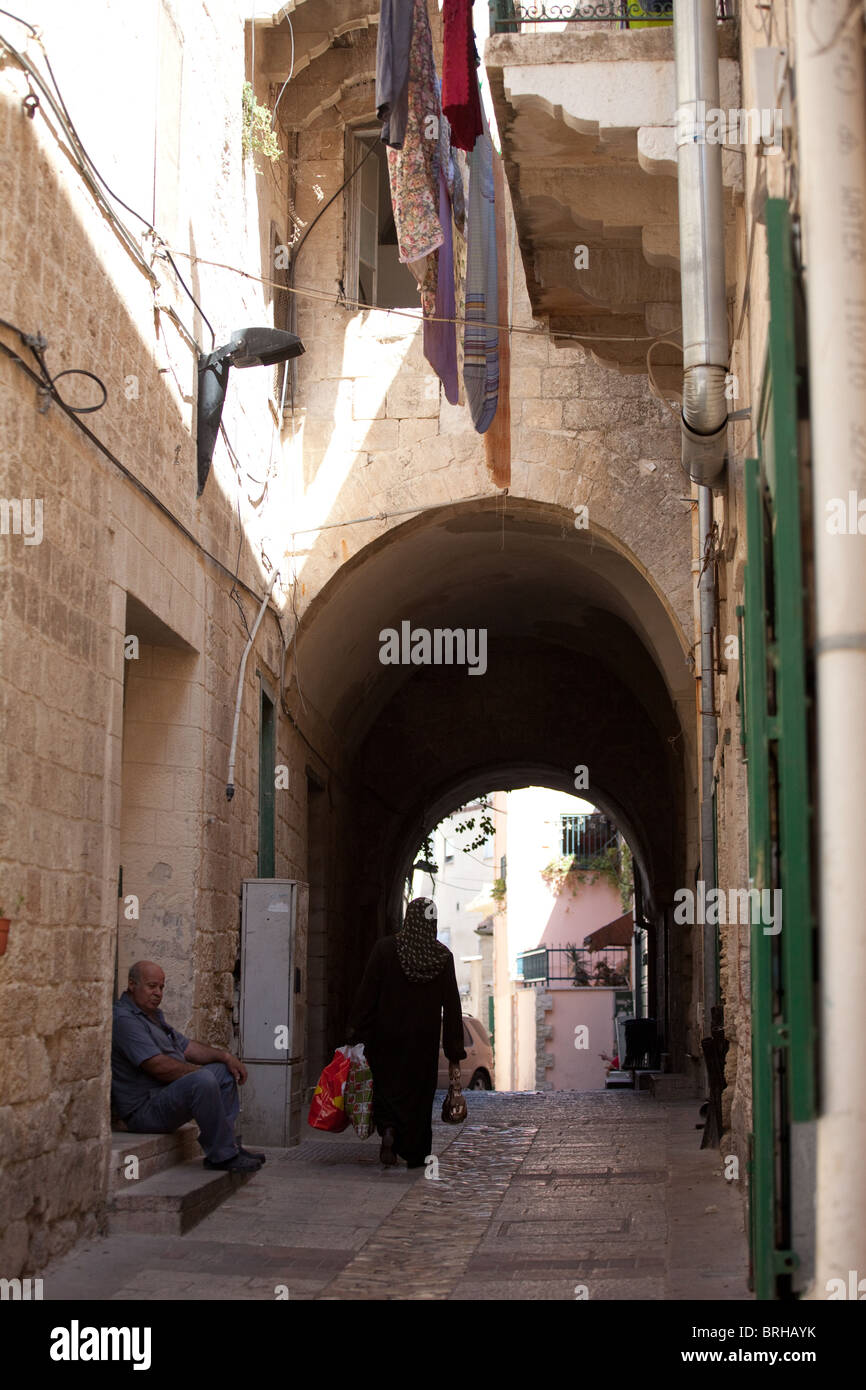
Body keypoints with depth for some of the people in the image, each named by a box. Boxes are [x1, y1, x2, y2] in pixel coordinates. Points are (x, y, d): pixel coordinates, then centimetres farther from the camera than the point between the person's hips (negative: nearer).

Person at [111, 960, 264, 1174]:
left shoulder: (154, 1016, 21)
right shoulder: (124, 1020, -16)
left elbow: (187, 1048, 20)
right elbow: (159, 1066, -23)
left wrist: (225, 1056, 4)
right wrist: (201, 1073, -14)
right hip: (144, 1111, -11)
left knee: (224, 1070, 14)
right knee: (203, 1080, -32)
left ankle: (226, 1144, 2)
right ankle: (222, 1154, -23)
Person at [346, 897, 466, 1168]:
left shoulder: (385, 948, -9)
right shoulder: (443, 956, -4)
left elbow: (367, 993, -8)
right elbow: (451, 1004, -2)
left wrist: (357, 1032, -1)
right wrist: (454, 1048, 4)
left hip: (387, 1035, -1)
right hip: (424, 1041, 1)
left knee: (387, 1085, 13)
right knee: (419, 1091, 12)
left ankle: (389, 1130, -13)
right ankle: (415, 1154, 14)